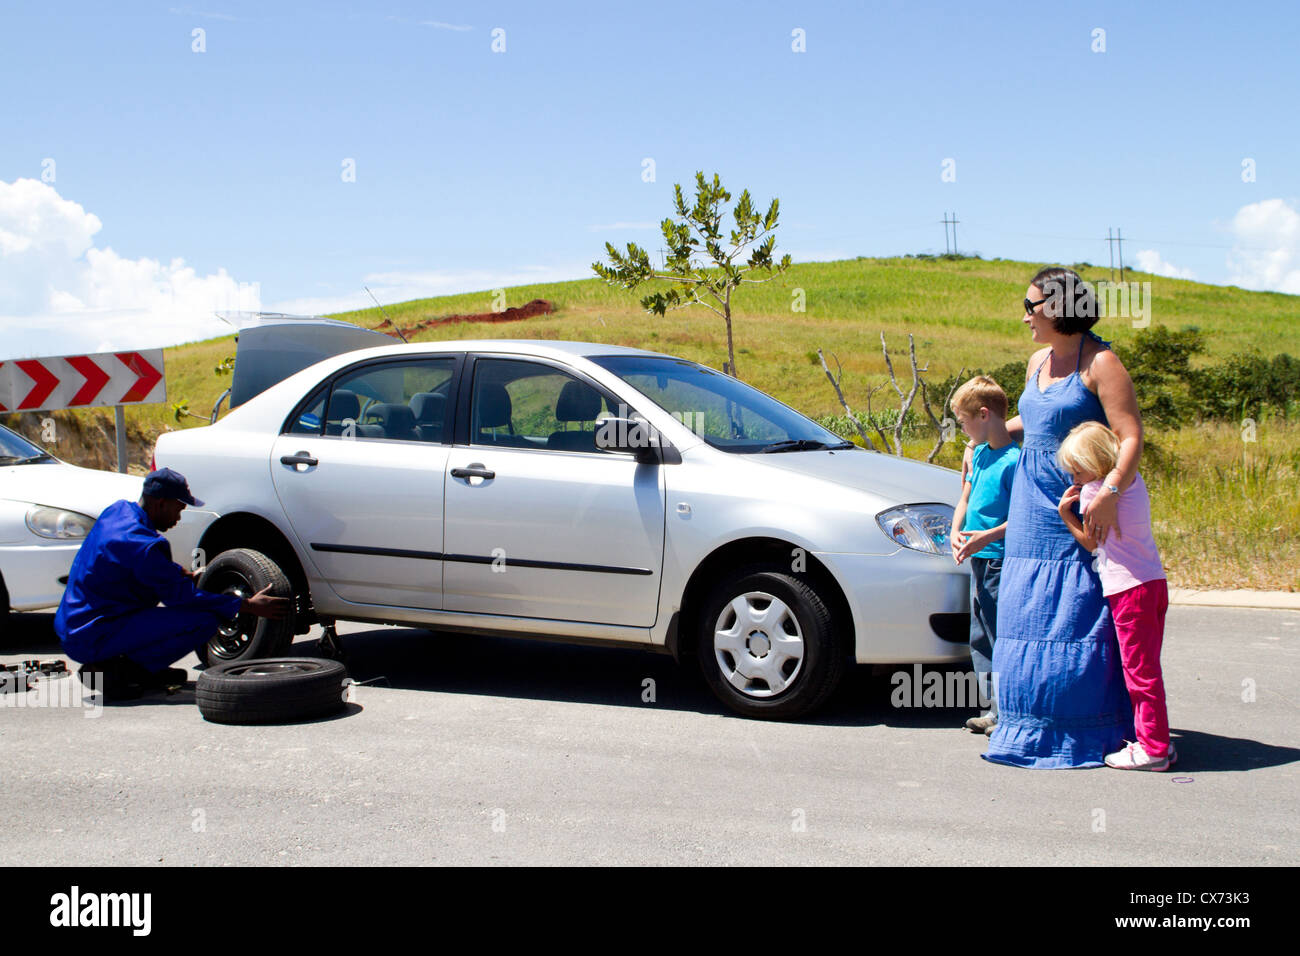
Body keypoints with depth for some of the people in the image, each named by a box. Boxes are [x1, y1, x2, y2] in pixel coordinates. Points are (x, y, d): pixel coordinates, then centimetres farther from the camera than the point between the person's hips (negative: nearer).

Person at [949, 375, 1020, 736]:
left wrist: (986, 536, -24)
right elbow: (966, 498, 22)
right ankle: (993, 709, 21)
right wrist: (956, 533, 6)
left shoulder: (1014, 459, -15)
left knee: (1002, 636, -5)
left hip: (1002, 560, -9)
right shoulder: (979, 454, 12)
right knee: (981, 637, 13)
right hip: (978, 560, 9)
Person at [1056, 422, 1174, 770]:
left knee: (1140, 669, -5)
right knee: (1145, 668, 15)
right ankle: (1155, 740, 20)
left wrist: (1065, 513, 5)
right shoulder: (1133, 479, 13)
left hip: (1130, 587, -9)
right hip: (1153, 581, 9)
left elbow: (1090, 540, -2)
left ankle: (1153, 748, -1)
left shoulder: (1094, 490, -12)